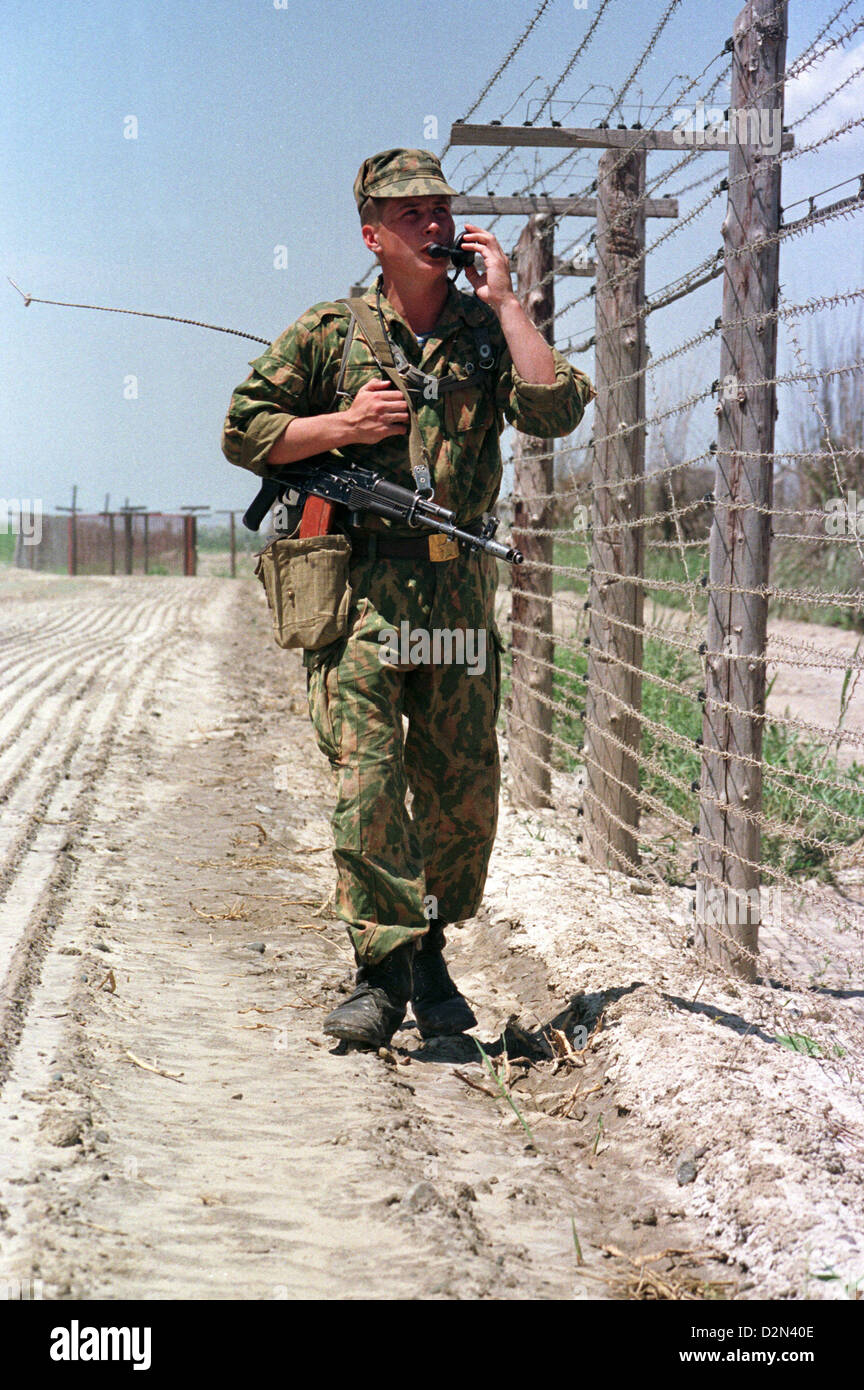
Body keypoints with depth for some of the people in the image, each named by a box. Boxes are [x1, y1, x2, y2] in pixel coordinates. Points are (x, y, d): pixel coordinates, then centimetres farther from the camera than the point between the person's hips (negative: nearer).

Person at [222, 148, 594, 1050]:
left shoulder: (487, 330, 11)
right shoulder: (329, 332, 6)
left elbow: (556, 412, -6)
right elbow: (242, 432, 7)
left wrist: (503, 299, -3)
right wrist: (342, 425, -7)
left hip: (459, 587, 3)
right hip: (357, 582, -2)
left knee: (463, 788, 5)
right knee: (366, 781, -11)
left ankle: (429, 954, 22)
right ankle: (383, 972, -6)